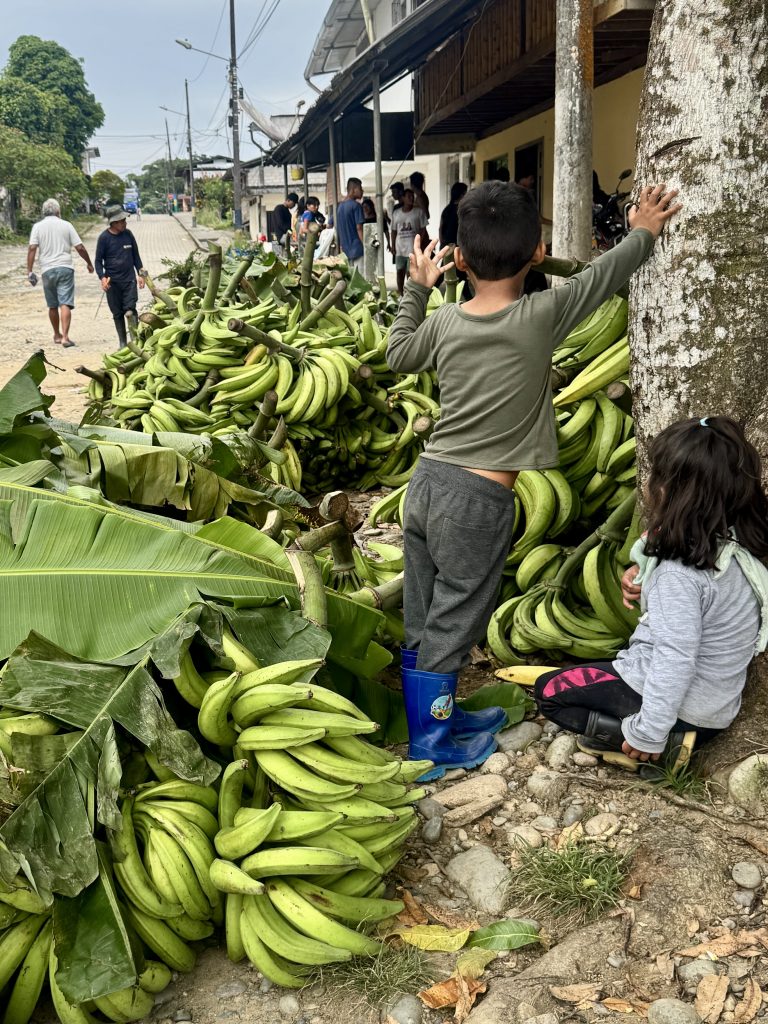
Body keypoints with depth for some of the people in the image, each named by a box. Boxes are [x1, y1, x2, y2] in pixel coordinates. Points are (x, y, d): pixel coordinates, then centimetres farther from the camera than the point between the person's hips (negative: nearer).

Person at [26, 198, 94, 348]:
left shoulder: (37, 226, 3)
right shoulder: (66, 225, 3)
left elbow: (32, 249, -6)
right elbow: (80, 248, 0)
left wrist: (29, 271, -4)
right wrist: (89, 263, 14)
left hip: (47, 270, 1)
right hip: (65, 268, -1)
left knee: (53, 306, 14)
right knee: (65, 304, -7)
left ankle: (57, 335, 28)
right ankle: (65, 337, -19)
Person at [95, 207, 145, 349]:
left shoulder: (128, 234, 4)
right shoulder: (104, 237, -5)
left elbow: (135, 255, 15)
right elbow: (98, 260, -1)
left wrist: (140, 274, 11)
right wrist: (102, 277, -16)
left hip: (129, 279, 1)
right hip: (112, 281, -1)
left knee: (130, 310, -13)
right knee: (117, 313, 6)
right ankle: (122, 342, 17)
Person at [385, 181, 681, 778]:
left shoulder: (444, 323, 1)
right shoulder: (541, 317, -12)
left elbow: (397, 355, 21)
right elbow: (605, 274, 5)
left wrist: (418, 287, 31)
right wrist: (645, 231, 23)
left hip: (428, 480, 6)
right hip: (479, 500, -6)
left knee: (423, 619, 16)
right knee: (451, 624, 7)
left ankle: (435, 715, 35)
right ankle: (432, 743, 22)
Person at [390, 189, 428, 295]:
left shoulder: (419, 212, 0)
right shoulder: (396, 213, 8)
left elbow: (423, 229, -1)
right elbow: (394, 231, 11)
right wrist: (393, 246, 4)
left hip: (413, 248, -3)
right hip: (400, 248, 3)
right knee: (400, 271, 7)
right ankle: (400, 294, 17)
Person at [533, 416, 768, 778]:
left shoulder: (679, 573, -26)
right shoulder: (738, 545, -2)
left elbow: (675, 660, -29)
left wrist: (648, 733, -23)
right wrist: (642, 572, 0)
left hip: (677, 706, -8)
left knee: (548, 690, 8)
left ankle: (659, 743, -7)